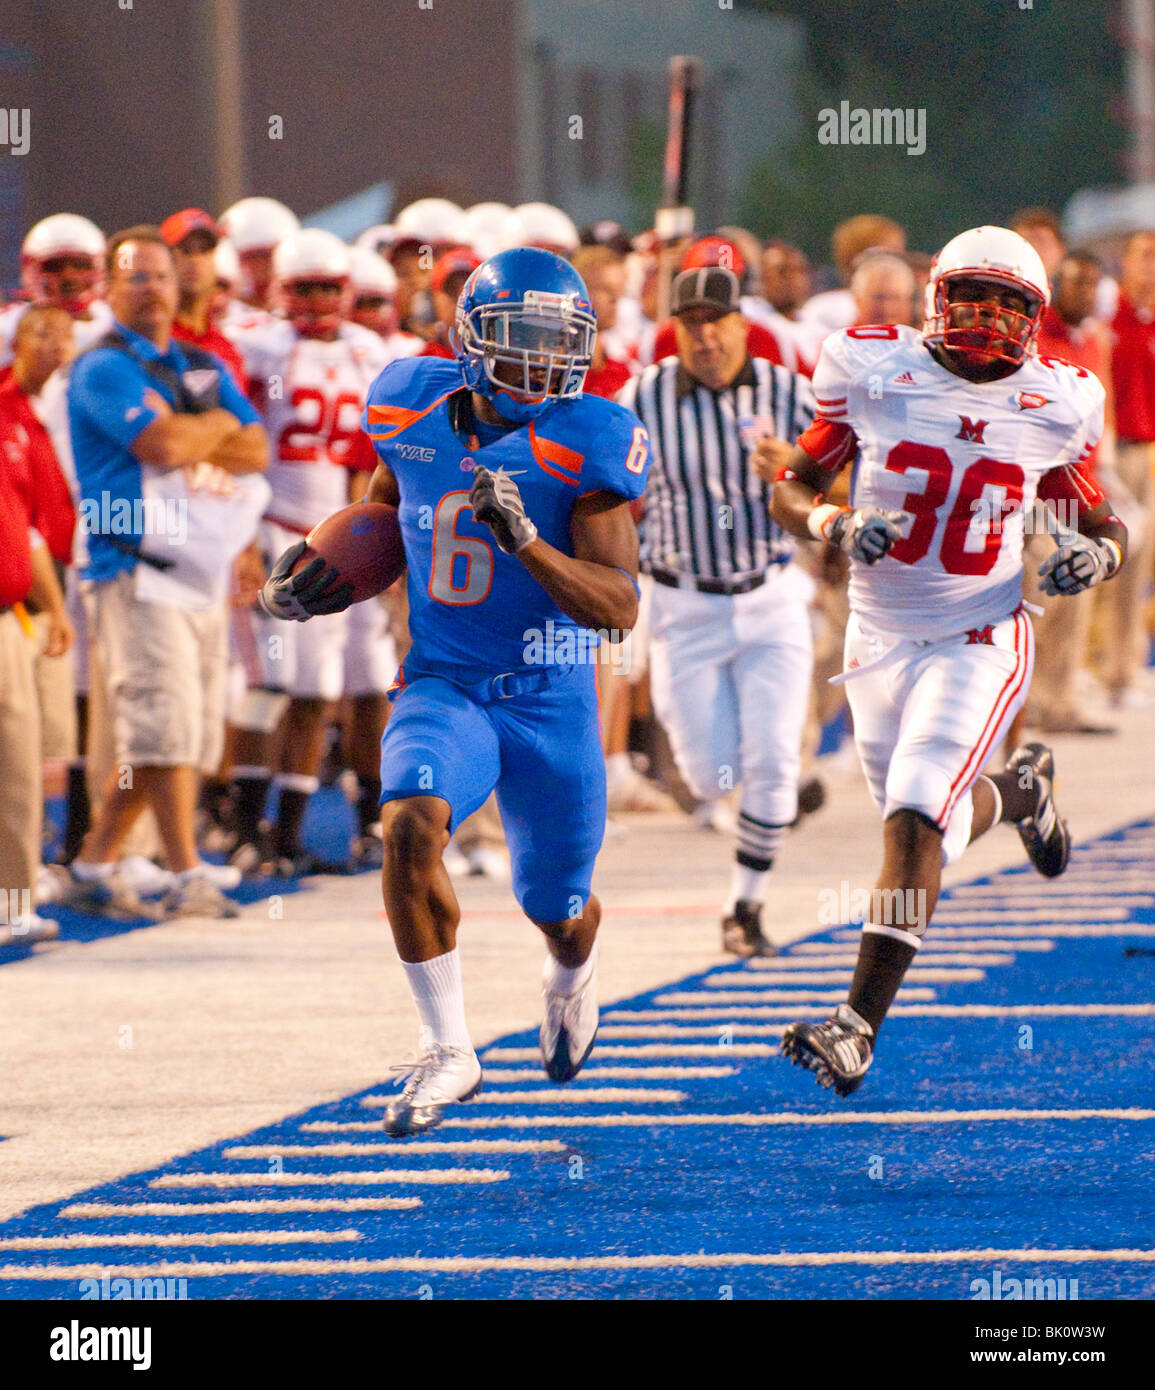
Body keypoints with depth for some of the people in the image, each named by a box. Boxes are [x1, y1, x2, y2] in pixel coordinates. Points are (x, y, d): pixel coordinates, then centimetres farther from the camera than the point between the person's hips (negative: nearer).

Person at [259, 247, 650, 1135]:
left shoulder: (587, 446, -16)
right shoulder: (413, 408, -4)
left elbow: (619, 607, -21)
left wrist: (525, 541, -34)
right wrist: (313, 579, 4)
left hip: (551, 701, -1)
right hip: (444, 688, 1)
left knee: (559, 910, 13)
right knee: (412, 826, -29)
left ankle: (575, 969, 54)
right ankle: (448, 1052, -17)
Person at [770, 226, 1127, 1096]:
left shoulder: (1050, 410, -3)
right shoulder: (877, 378, -5)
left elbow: (1106, 524, 11)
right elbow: (790, 489, 3)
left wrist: (1096, 555, -13)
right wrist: (837, 525, -18)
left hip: (981, 640, -2)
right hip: (881, 639, 3)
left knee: (914, 814, -20)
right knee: (939, 831, 14)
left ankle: (862, 1023, -21)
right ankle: (1019, 790, 51)